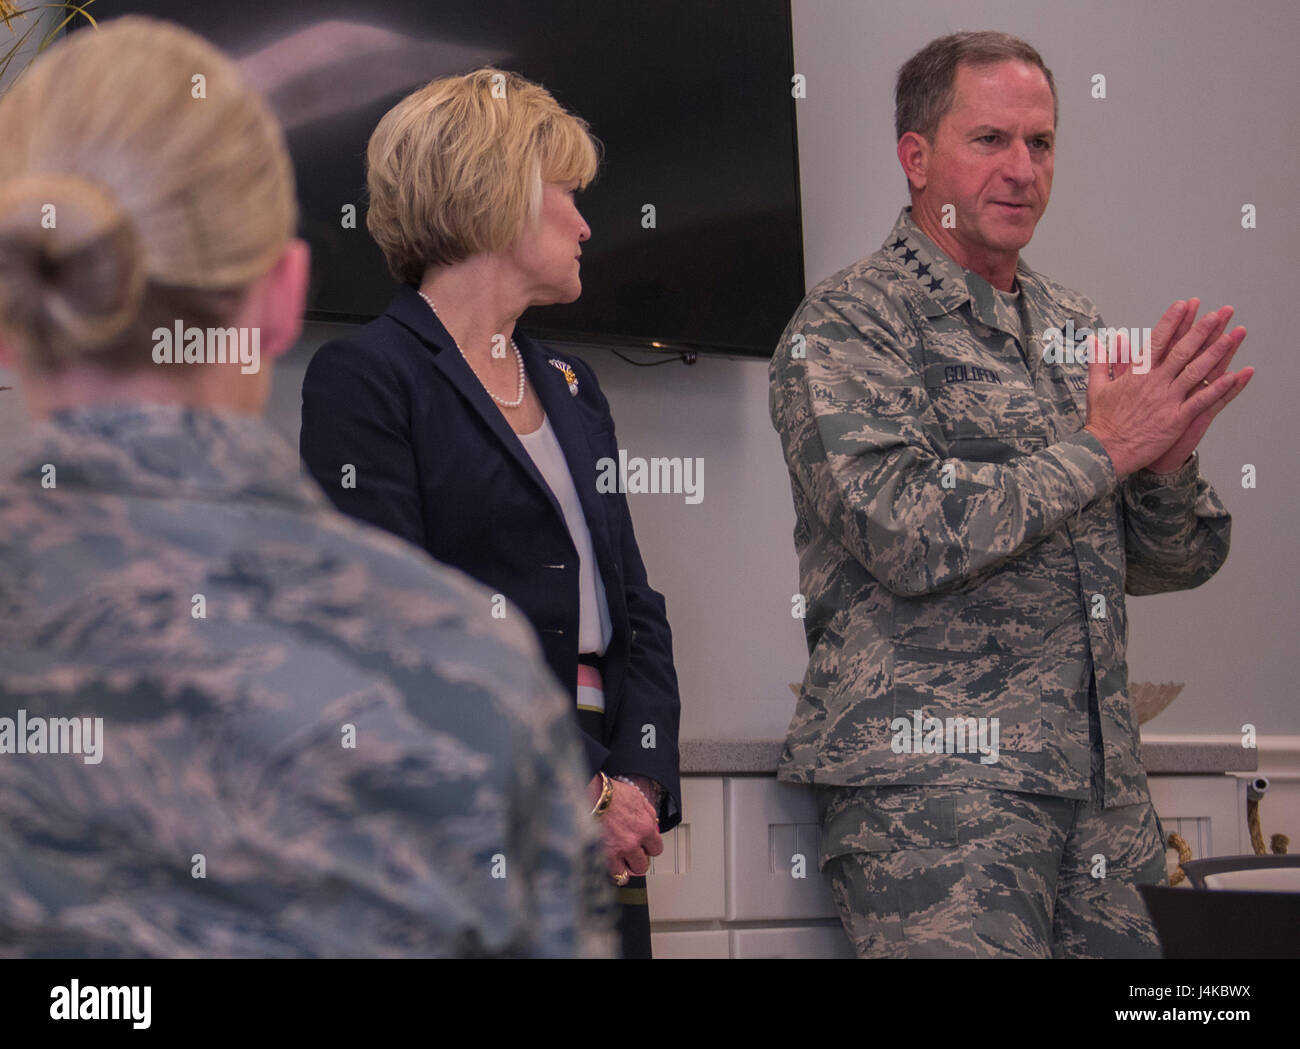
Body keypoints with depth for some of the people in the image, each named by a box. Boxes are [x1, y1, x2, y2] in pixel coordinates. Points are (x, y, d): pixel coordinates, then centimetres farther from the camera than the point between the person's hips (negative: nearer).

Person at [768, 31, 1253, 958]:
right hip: (928, 783, -6)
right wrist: (1101, 448, -11)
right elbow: (910, 534, -18)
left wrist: (1167, 463, -5)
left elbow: (1174, 564, 17)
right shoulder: (848, 326, -3)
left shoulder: (1077, 331, 16)